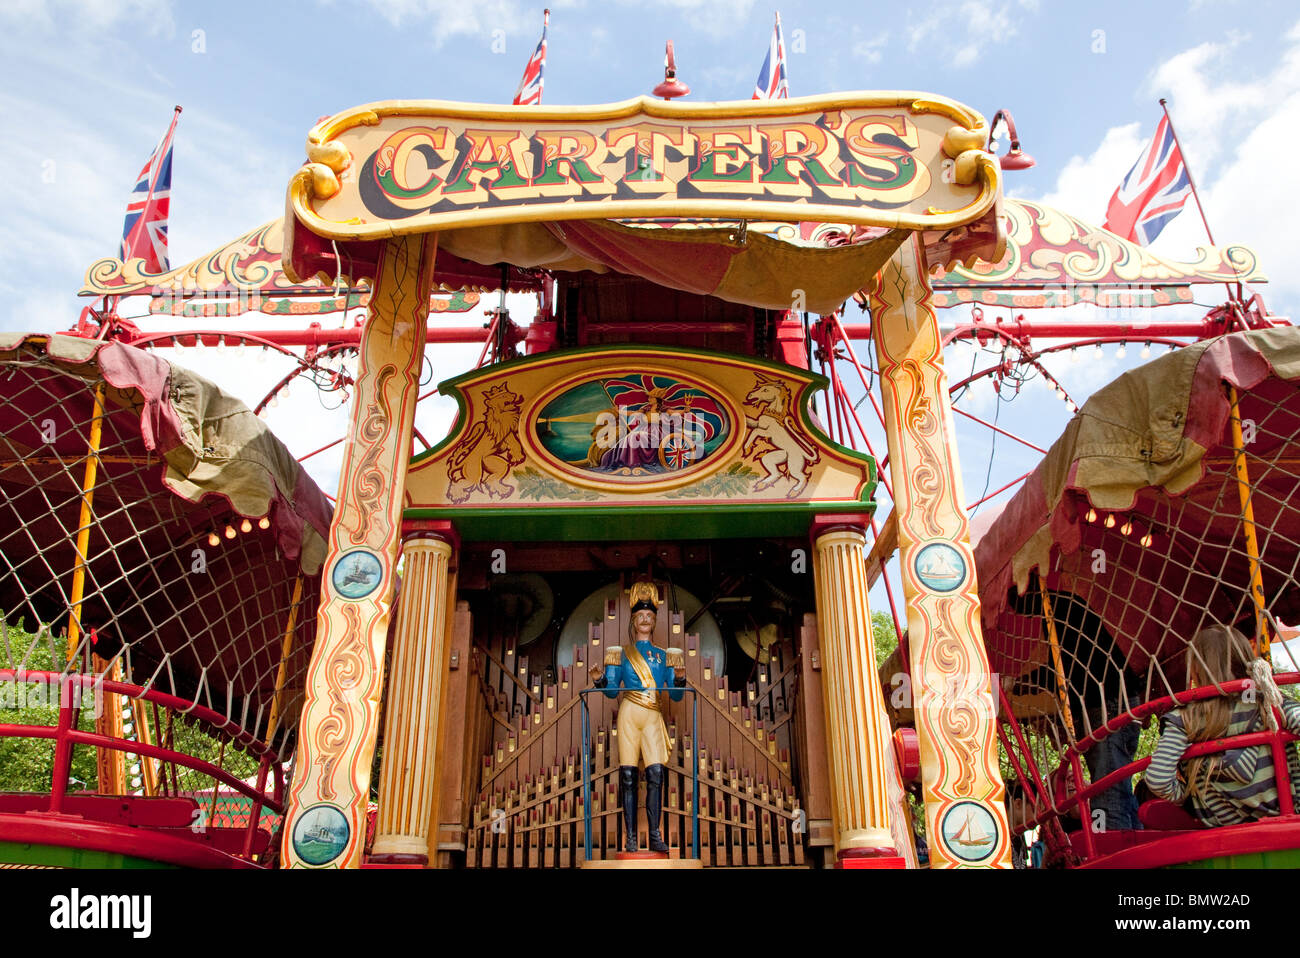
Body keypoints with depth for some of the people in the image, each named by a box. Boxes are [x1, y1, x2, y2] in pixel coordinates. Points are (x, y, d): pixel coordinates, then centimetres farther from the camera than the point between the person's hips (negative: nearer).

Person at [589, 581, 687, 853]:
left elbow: (676, 696, 11)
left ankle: (655, 836, -5)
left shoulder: (664, 655, 16)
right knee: (628, 776, -4)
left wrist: (679, 679, -9)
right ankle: (631, 838, 1)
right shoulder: (622, 654, 14)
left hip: (653, 717, 1)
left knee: (656, 774, -11)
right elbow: (612, 691, 10)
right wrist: (599, 680, -10)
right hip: (629, 715, 0)